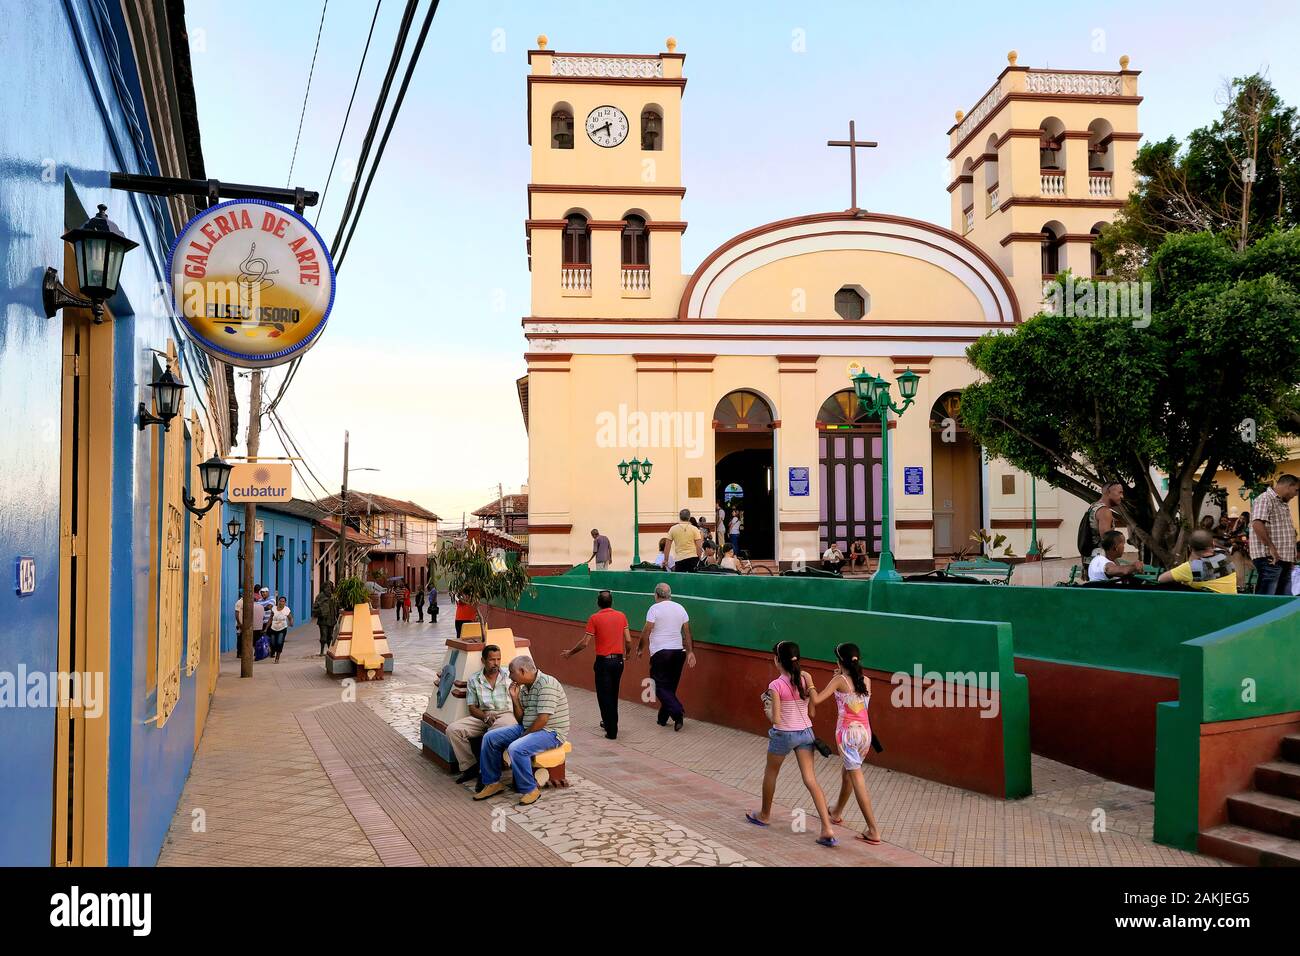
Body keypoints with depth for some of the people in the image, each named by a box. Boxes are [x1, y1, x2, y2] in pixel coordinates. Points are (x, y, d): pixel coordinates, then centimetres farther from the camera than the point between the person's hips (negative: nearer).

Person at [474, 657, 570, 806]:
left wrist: (524, 735, -14)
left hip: (551, 732, -10)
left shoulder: (546, 685, -20)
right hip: (527, 728, 10)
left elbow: (542, 719, -24)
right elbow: (521, 719, 12)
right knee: (490, 737, 1)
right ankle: (493, 782, 12)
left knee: (516, 748, -32)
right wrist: (515, 698, -1)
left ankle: (530, 790, -14)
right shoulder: (524, 687, 10)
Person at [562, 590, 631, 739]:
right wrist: (627, 654, 22)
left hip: (603, 661, -4)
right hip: (618, 659, 4)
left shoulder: (594, 618, -8)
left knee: (604, 696, 4)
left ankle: (612, 731, 3)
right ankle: (610, 723, 33)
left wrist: (570, 652, 6)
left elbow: (585, 643, -9)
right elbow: (628, 640, 2)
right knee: (613, 694, 20)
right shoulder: (621, 616, 2)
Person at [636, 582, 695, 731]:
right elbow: (687, 632, 9)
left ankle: (678, 712, -19)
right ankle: (663, 718, 19)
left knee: (660, 686, 0)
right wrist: (690, 652, 13)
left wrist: (639, 649, 3)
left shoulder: (654, 608, -8)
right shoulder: (680, 608, 8)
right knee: (670, 686, 14)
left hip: (660, 652, -5)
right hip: (678, 651, 6)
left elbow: (646, 632, -9)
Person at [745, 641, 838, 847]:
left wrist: (769, 710, 4)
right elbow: (812, 712, 2)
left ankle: (764, 815, 40)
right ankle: (827, 829, -6)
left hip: (783, 734, -4)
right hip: (805, 732, 4)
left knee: (770, 774, 21)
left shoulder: (776, 685, -17)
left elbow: (776, 719, -16)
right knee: (811, 780, 3)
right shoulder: (806, 679, -2)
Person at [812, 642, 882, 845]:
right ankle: (837, 813, 44)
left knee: (857, 780, -4)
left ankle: (873, 830, -8)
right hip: (864, 732, 6)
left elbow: (816, 700, -13)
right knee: (847, 773, 24)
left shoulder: (839, 680, -9)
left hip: (847, 733, -6)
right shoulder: (866, 681, 6)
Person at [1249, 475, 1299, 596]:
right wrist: (1271, 547, -22)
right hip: (1270, 558, -10)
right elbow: (1257, 524, -23)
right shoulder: (1265, 499, -9)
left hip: (1285, 559, 10)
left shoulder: (1283, 504, 22)